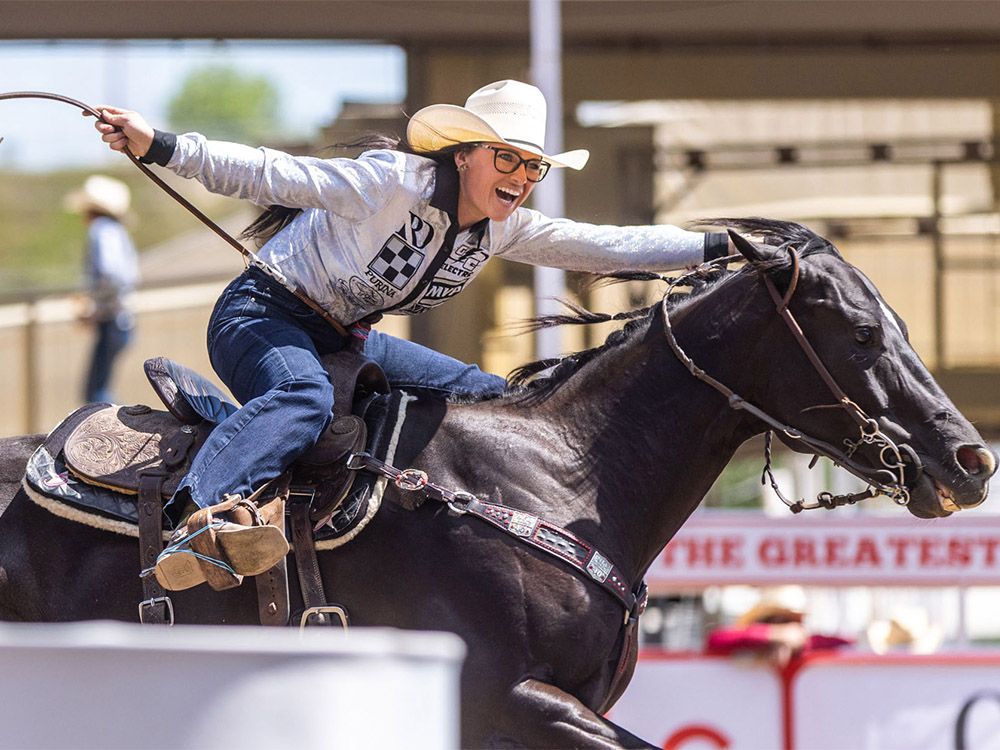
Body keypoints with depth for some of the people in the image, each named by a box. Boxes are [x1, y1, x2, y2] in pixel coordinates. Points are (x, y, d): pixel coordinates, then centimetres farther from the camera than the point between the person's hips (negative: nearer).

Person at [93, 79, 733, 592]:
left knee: (495, 398, 9)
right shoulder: (396, 182, -21)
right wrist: (159, 147, -28)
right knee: (305, 399, -42)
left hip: (342, 339, 9)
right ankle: (203, 516, -63)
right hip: (261, 317, -9)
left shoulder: (505, 229, 1)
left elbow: (607, 246, 5)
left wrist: (716, 248, 0)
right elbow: (272, 175, -22)